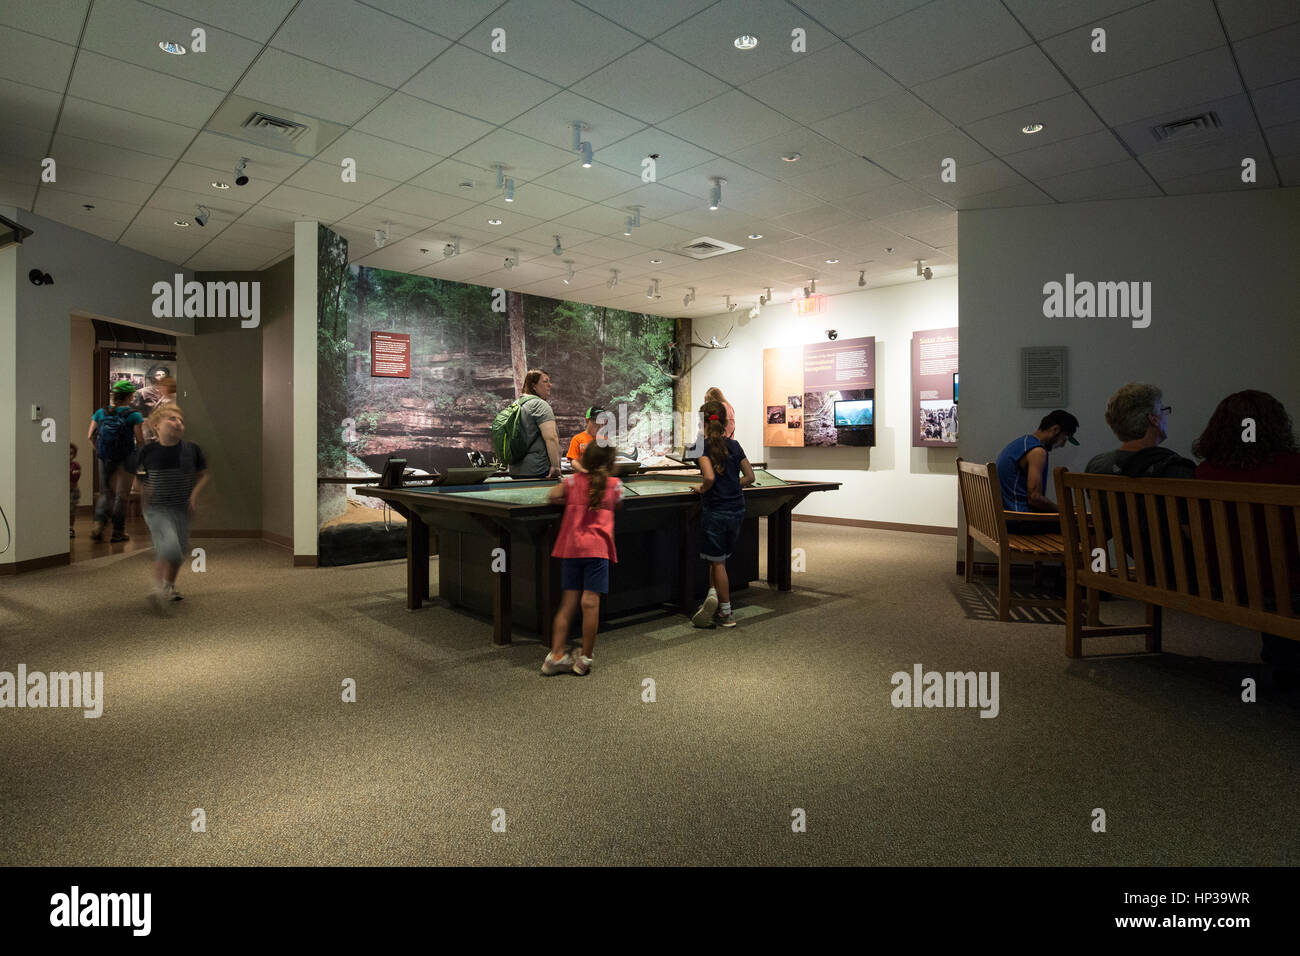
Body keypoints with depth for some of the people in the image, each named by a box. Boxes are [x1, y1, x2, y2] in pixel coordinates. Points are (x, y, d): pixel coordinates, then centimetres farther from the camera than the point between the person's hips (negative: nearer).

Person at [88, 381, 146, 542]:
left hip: (105, 460, 3)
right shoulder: (134, 415, -11)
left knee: (105, 492, 17)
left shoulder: (100, 413, 1)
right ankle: (118, 532, 11)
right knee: (120, 495, 5)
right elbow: (140, 441, -11)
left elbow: (90, 436, 1)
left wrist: (100, 448, 17)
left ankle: (98, 522, -4)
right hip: (126, 460, -3)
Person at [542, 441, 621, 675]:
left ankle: (556, 655, 10)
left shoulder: (573, 480, 8)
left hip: (571, 546, 3)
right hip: (597, 547, -3)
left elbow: (552, 497, 0)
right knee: (590, 601, -2)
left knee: (568, 601, 9)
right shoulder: (615, 484, 5)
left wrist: (569, 500, 17)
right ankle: (584, 658, 3)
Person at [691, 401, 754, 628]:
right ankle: (713, 596, 10)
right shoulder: (734, 445, 6)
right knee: (719, 559, 20)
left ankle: (726, 613, 14)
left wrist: (702, 489, -6)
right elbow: (749, 477, 9)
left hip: (715, 511, -5)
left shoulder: (704, 446, -11)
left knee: (718, 562, 7)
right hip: (737, 510, 5)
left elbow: (709, 477, -25)